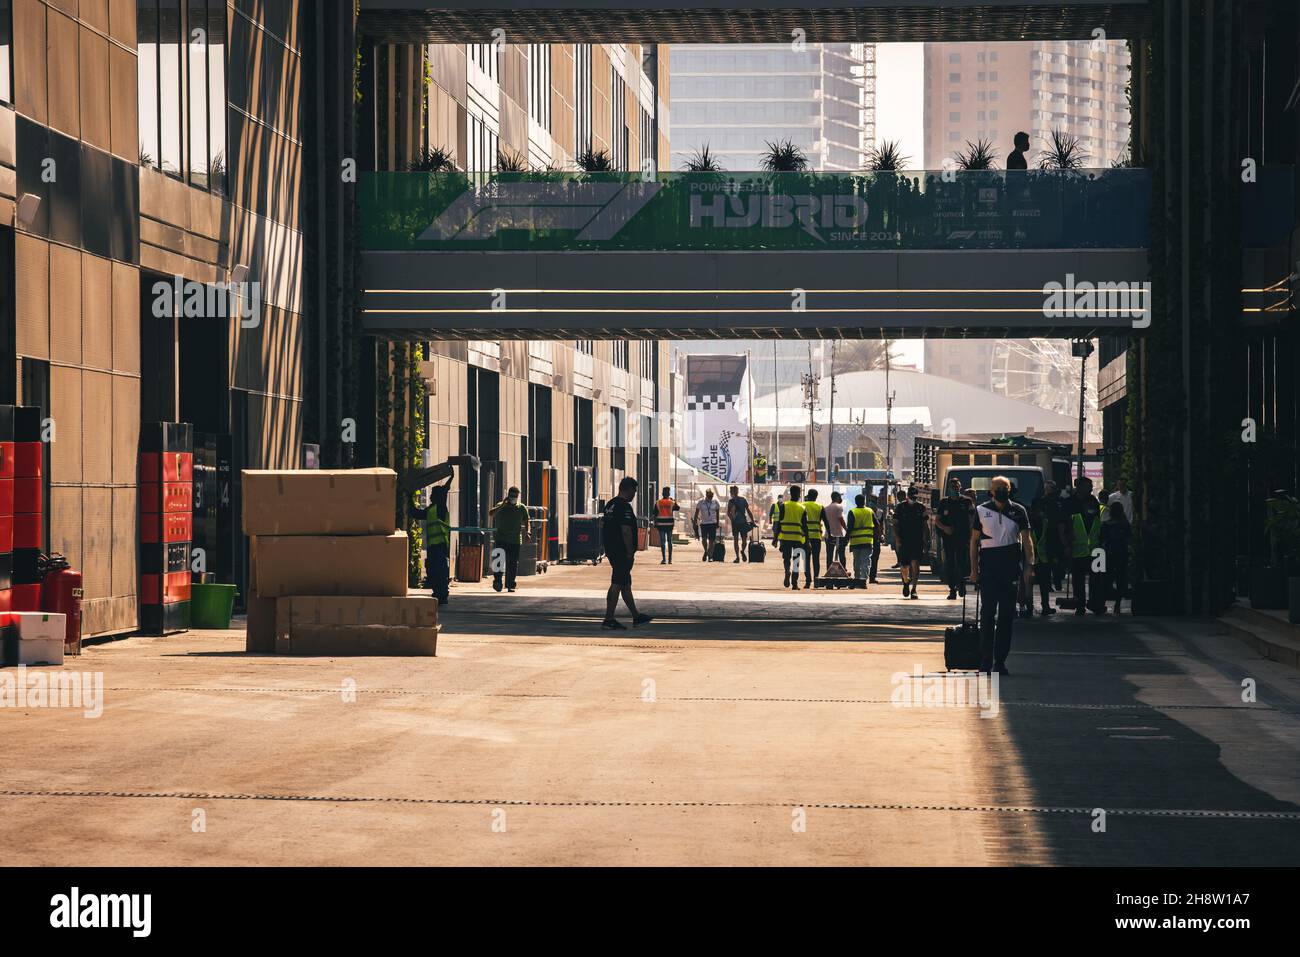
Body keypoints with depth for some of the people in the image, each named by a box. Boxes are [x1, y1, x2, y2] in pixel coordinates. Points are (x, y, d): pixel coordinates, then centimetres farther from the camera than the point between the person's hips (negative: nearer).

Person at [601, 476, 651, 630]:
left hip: (612, 551, 10)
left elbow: (603, 526, 19)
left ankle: (636, 617, 24)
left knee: (626, 584, 15)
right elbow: (626, 531, -23)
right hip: (622, 553, -10)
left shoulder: (610, 505, 14)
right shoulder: (624, 507, -16)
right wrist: (630, 552, -18)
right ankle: (609, 620, -6)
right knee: (617, 584, -6)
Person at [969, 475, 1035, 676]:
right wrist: (974, 569, 1)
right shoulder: (981, 510, 5)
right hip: (988, 567, -1)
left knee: (1007, 615, 4)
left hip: (1010, 568, 1)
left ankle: (1000, 661, 9)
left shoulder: (1018, 511, 6)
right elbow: (974, 541, 8)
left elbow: (1026, 539, 4)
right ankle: (985, 661, 0)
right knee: (987, 614, -3)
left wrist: (1030, 564, -9)